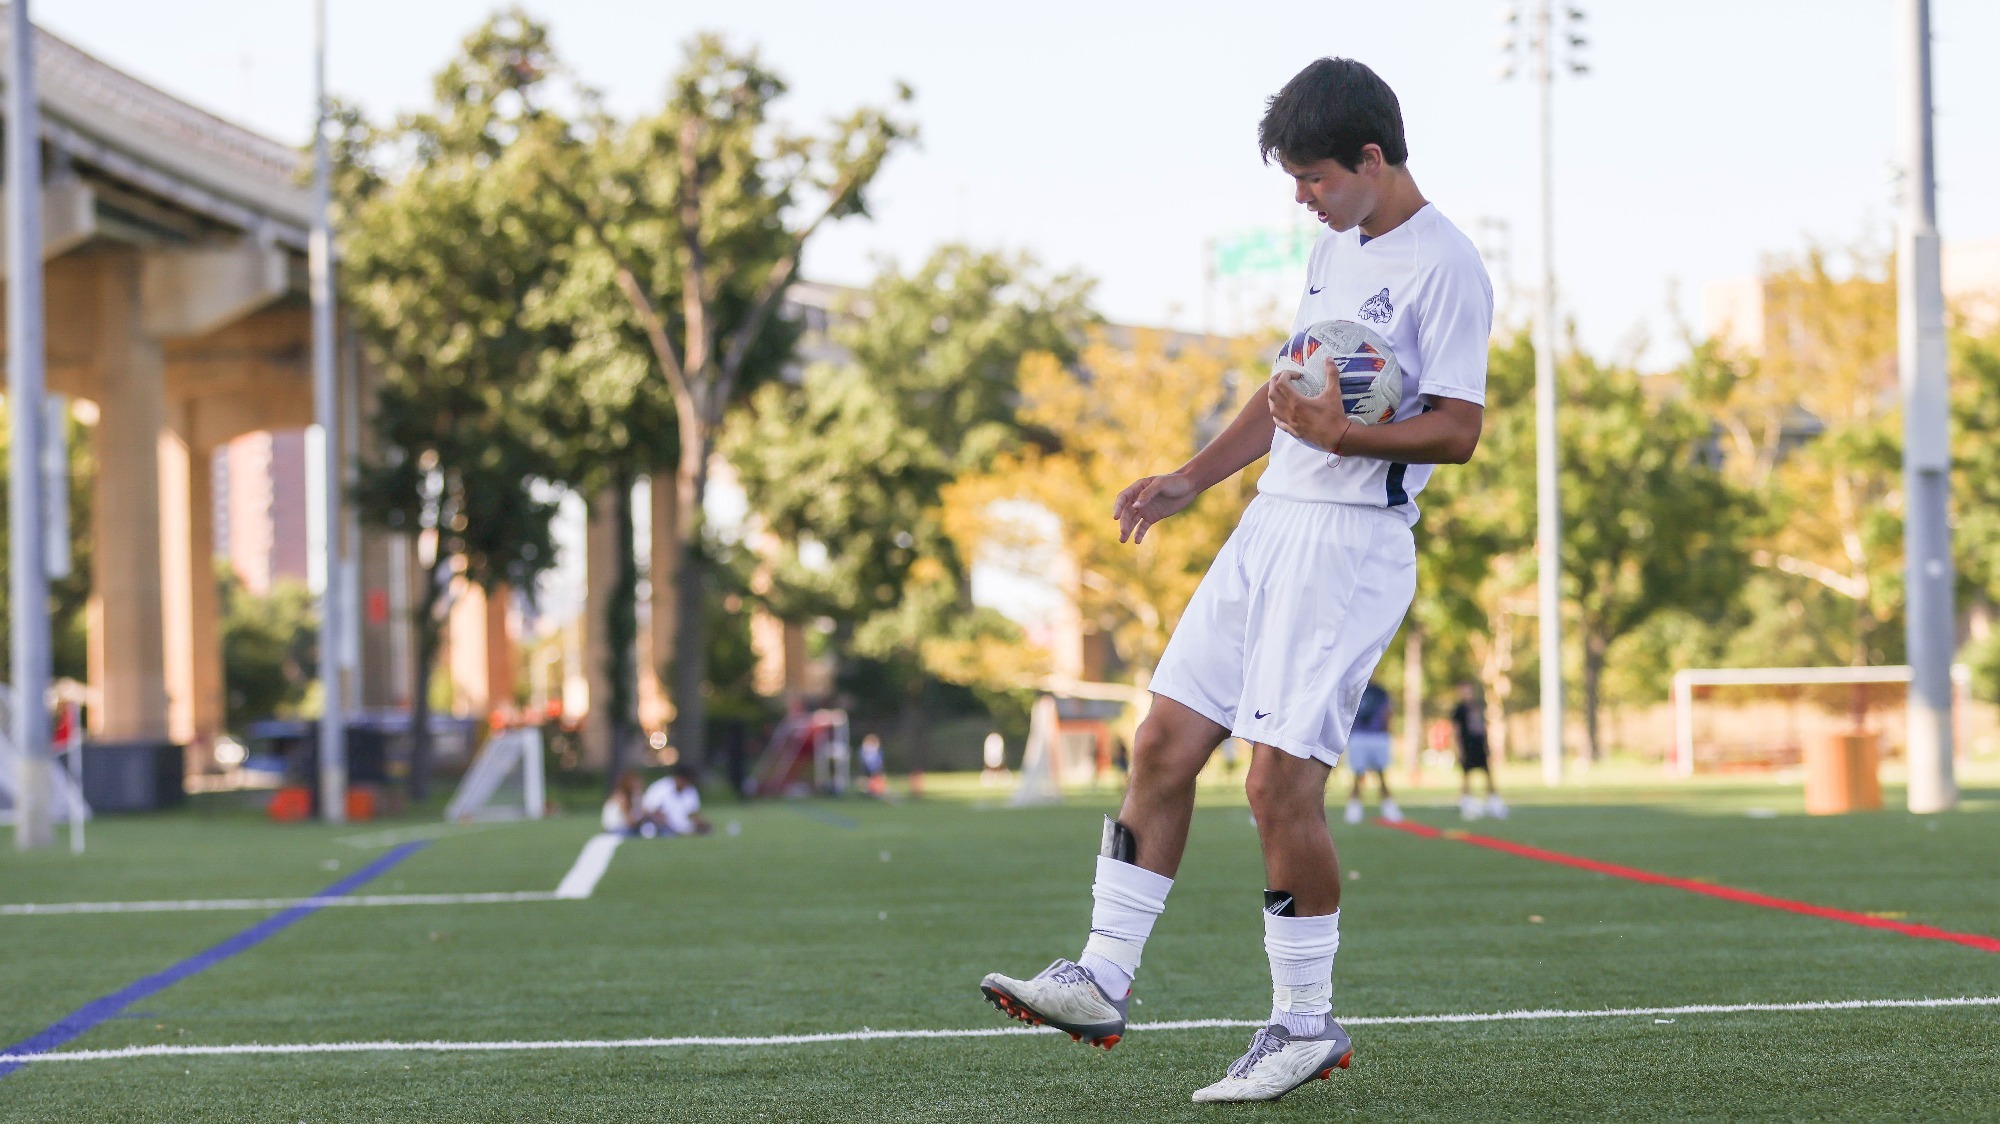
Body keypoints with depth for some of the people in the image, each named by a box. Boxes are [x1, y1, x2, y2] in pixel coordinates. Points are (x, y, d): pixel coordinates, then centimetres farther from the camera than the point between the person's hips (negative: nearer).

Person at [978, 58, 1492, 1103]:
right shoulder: (1333, 248, 17)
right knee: (1163, 745, 5)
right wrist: (1191, 479, 19)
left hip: (1351, 545, -9)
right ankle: (1102, 981, 10)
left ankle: (1306, 1024, 4)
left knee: (1279, 780, -10)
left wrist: (1342, 436, -28)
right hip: (1270, 521, 9)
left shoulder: (1444, 267, -11)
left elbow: (1456, 430, -15)